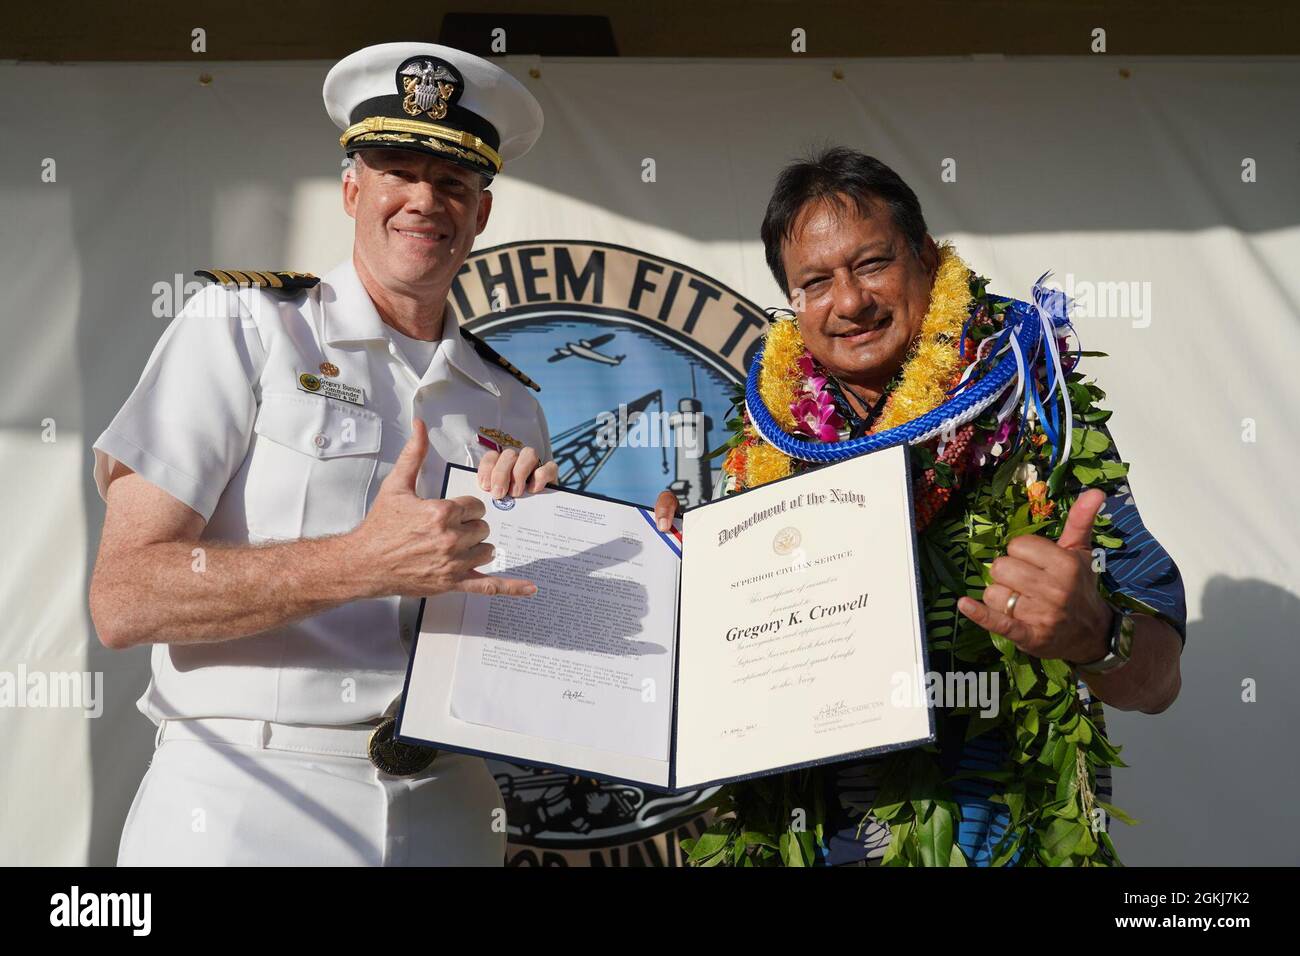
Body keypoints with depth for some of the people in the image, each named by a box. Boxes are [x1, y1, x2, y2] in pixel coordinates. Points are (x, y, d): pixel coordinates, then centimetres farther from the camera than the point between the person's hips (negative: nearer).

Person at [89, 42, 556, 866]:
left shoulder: (512, 406, 10)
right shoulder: (242, 327, -2)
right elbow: (125, 597, -11)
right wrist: (360, 563, -20)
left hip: (444, 818, 4)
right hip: (243, 808, -4)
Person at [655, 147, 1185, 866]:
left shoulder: (1031, 416, -7)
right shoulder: (772, 439, 4)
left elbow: (1157, 678, -13)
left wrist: (1092, 635, -36)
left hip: (992, 836, -2)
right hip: (809, 832, 3)